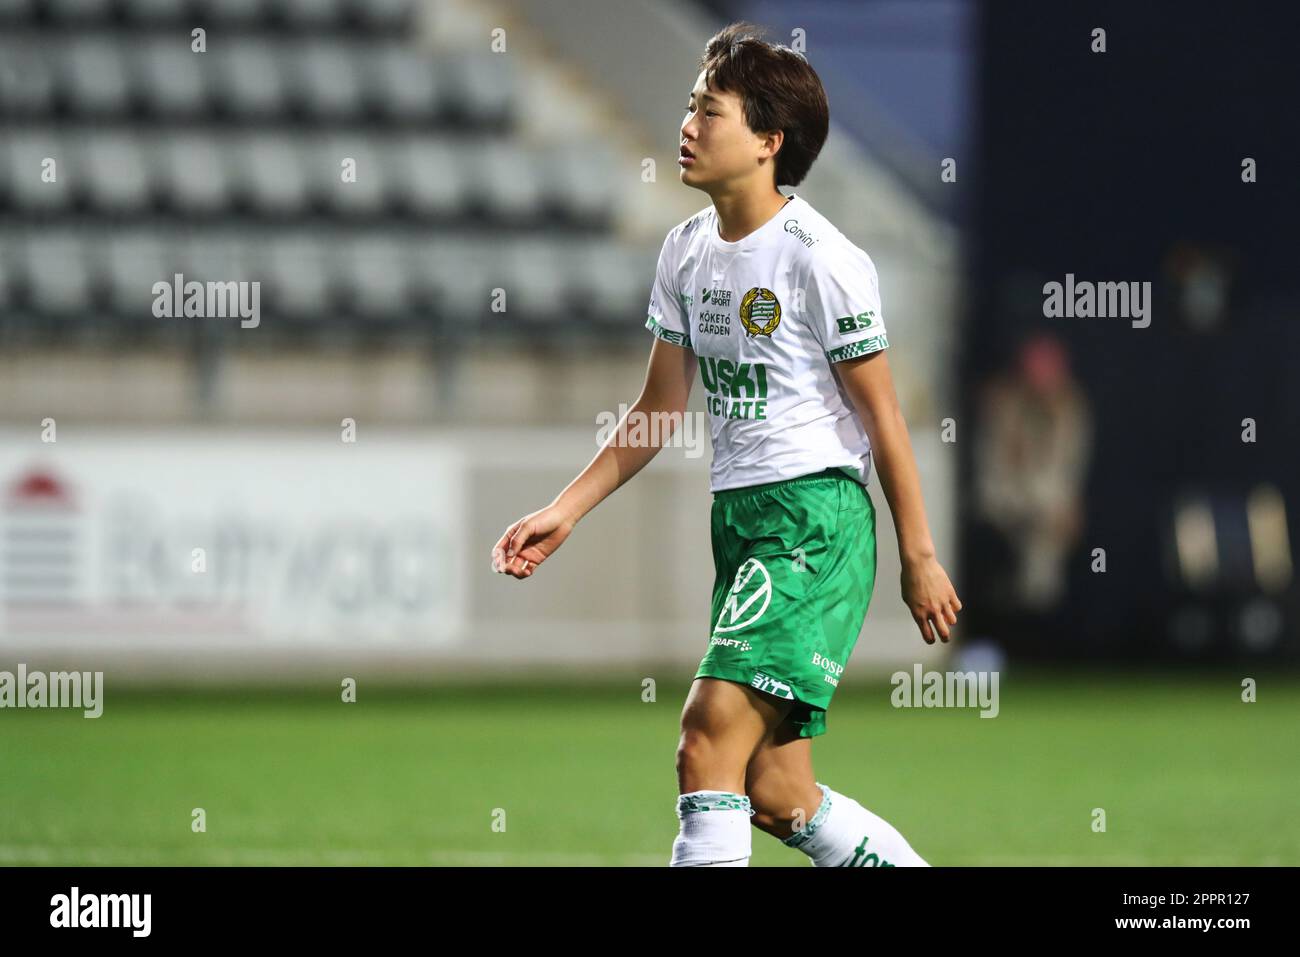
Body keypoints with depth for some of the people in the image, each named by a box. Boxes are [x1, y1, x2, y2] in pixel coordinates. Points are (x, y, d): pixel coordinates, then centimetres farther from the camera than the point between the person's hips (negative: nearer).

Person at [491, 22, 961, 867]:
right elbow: (660, 409, 19)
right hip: (738, 518, 8)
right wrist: (565, 512, 14)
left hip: (818, 518, -8)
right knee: (774, 795, 5)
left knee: (711, 735, -21)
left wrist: (919, 556, -6)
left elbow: (881, 412, -8)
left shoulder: (823, 260, -12)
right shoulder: (687, 252, 10)